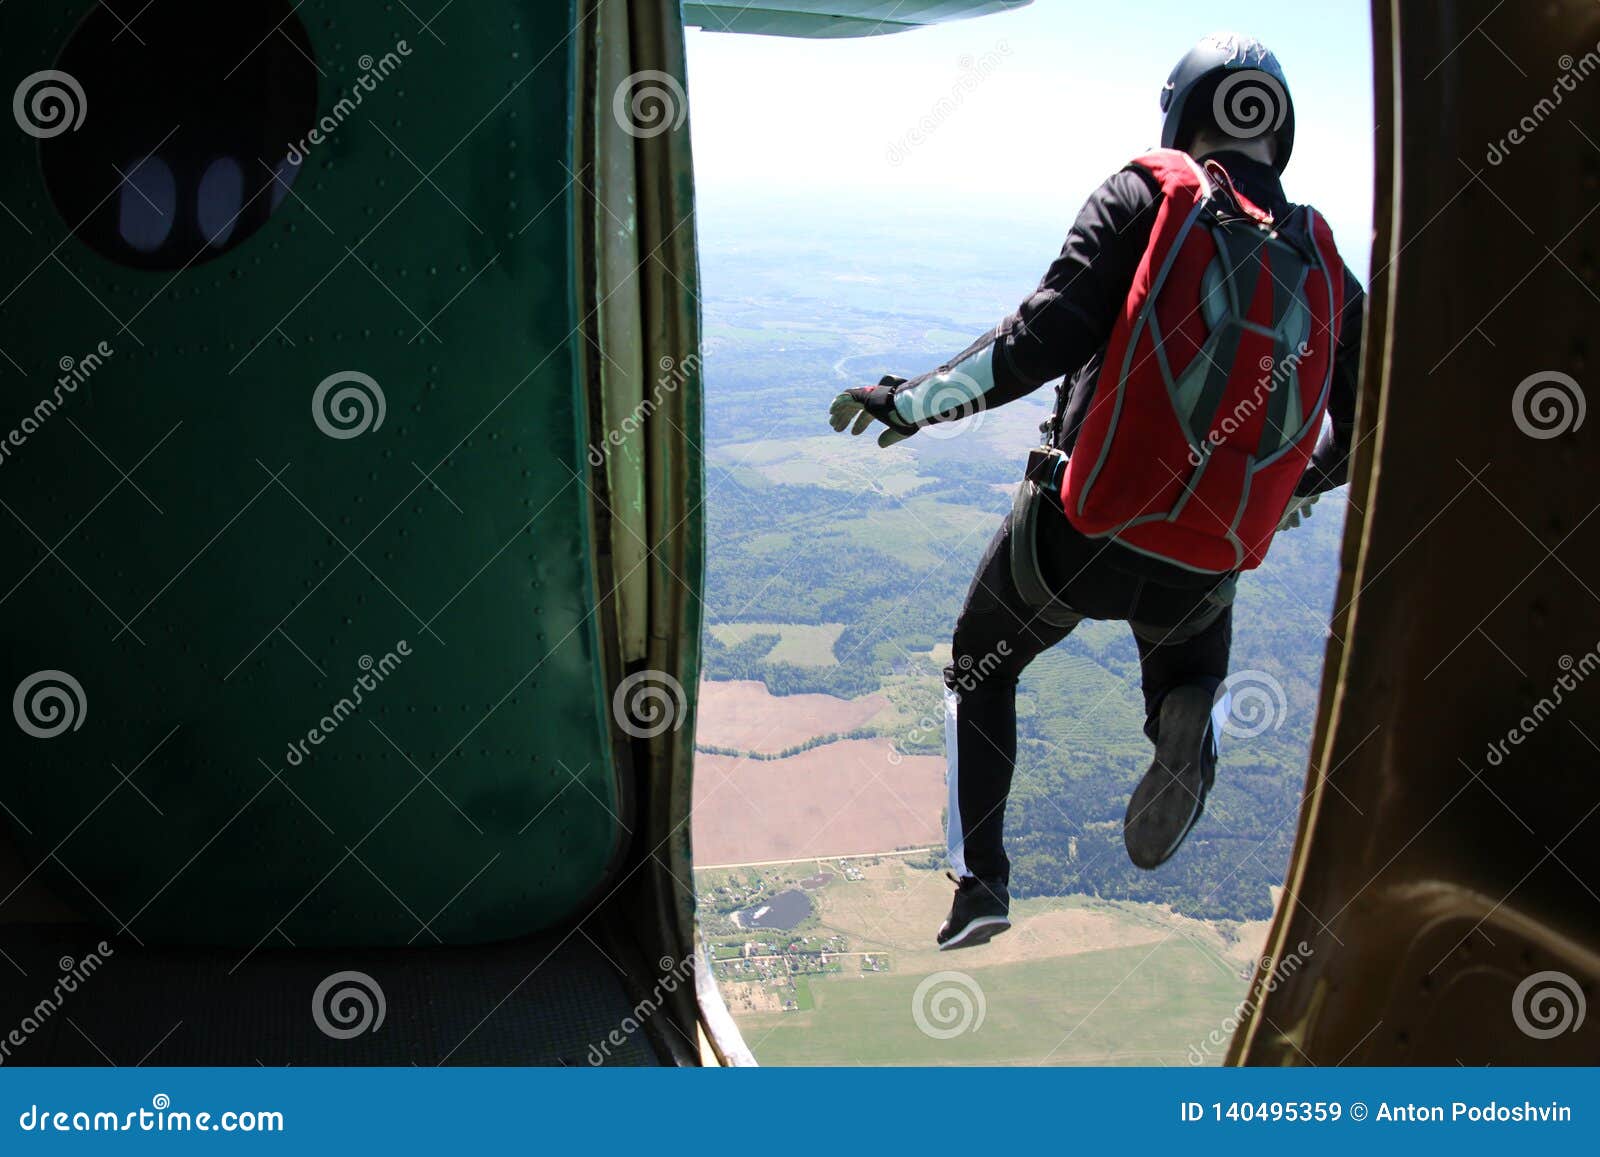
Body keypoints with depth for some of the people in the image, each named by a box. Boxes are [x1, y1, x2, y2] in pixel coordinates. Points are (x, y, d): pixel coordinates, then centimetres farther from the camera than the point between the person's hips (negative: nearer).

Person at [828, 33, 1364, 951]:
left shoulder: (1150, 196, -3)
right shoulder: (1323, 262, 8)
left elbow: (1051, 334, -17)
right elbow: (1361, 426, 13)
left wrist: (913, 401, -11)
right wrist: (1296, 492, 32)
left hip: (1080, 529, -2)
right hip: (1203, 572, 3)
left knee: (982, 671, 24)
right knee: (1194, 671, 33)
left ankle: (981, 883, 16)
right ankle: (1188, 720, -4)